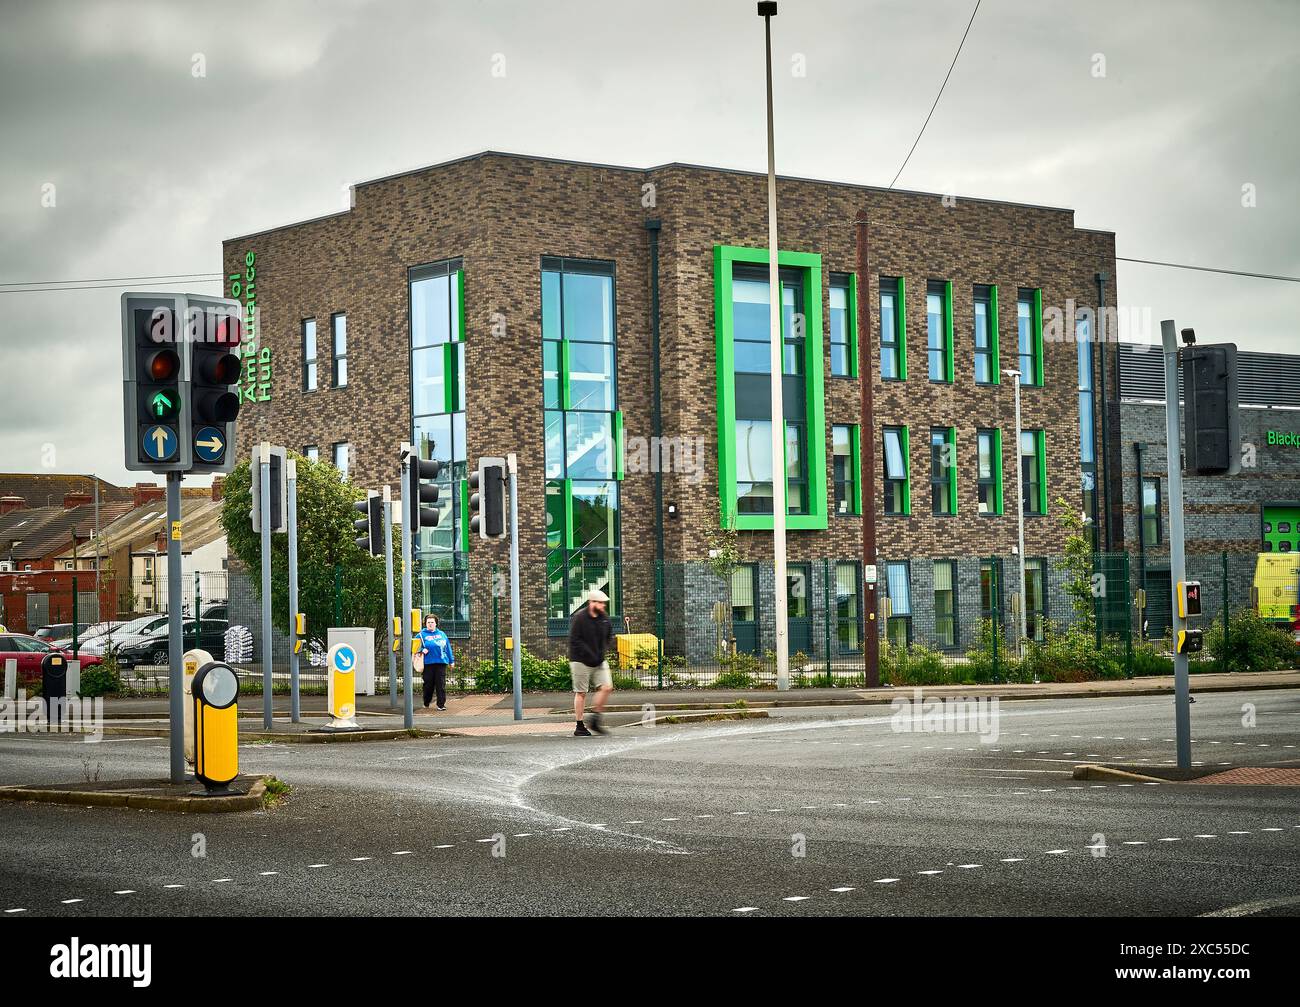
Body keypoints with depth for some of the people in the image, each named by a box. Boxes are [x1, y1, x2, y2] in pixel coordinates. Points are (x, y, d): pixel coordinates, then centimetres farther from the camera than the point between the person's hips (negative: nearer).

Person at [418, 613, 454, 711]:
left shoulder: (442, 634, 15)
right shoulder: (422, 634, 5)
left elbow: (448, 647, 17)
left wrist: (451, 661, 16)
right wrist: (422, 650, -14)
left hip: (441, 663, 2)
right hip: (428, 663, -2)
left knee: (441, 684, -3)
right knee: (428, 684, 4)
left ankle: (441, 704, 0)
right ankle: (426, 703, 22)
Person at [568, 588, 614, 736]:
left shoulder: (604, 618, 7)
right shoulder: (579, 618, -13)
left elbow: (610, 637, 18)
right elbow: (575, 641, -16)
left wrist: (603, 652, 0)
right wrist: (591, 656, -20)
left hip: (599, 661, 6)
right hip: (581, 661, -6)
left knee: (607, 687, -6)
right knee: (581, 693, -1)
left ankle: (595, 719, 9)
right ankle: (579, 727, 6)